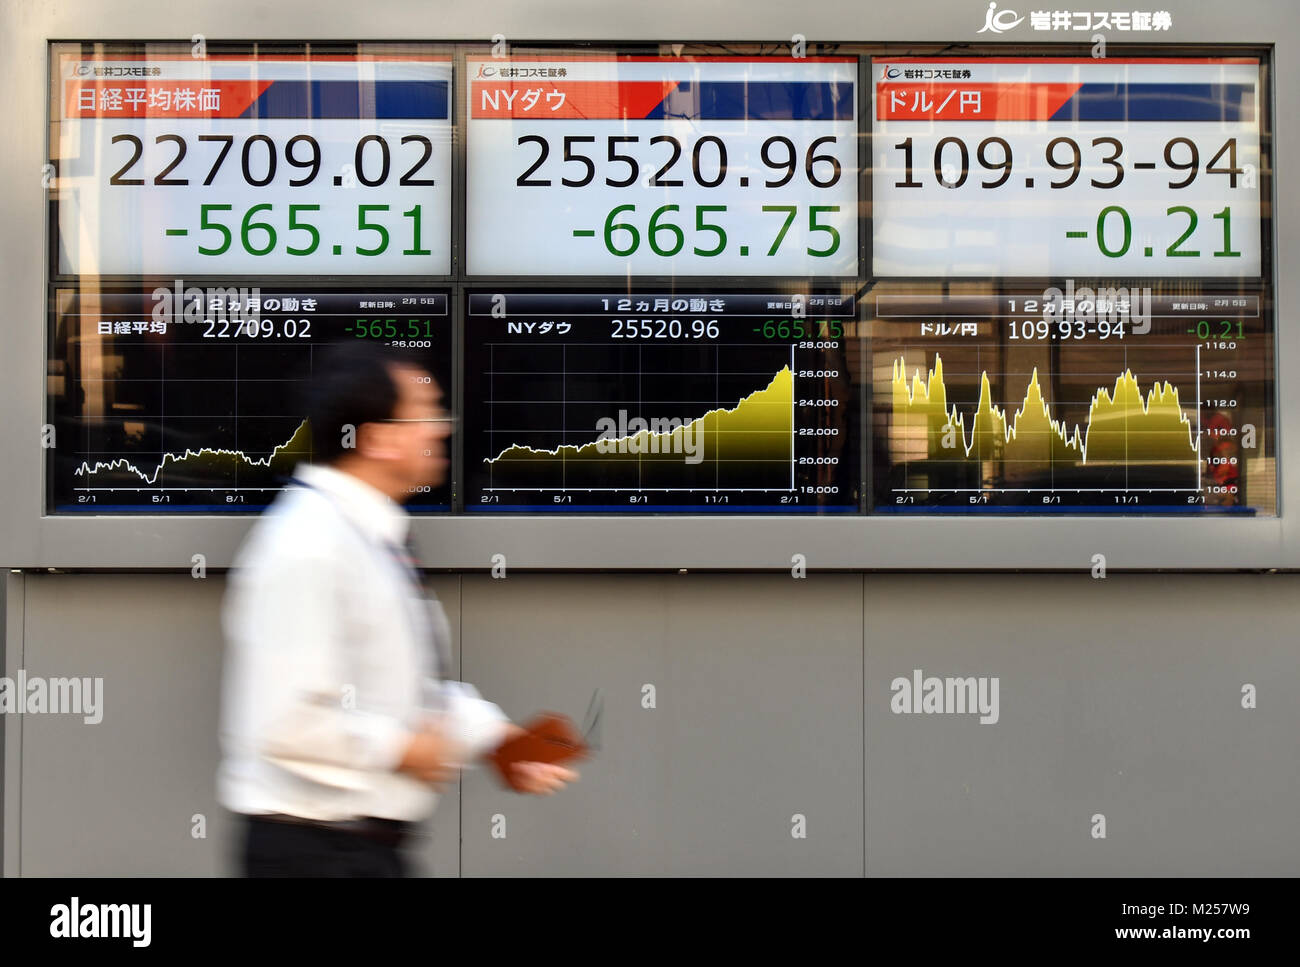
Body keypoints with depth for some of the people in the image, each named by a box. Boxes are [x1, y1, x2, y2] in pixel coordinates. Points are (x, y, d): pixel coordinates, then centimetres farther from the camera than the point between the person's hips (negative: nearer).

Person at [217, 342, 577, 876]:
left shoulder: (379, 538, 10)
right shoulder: (309, 547, -20)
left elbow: (420, 687, 18)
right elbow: (287, 724, -27)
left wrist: (495, 736, 3)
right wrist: (403, 748, -15)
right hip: (317, 849, -9)